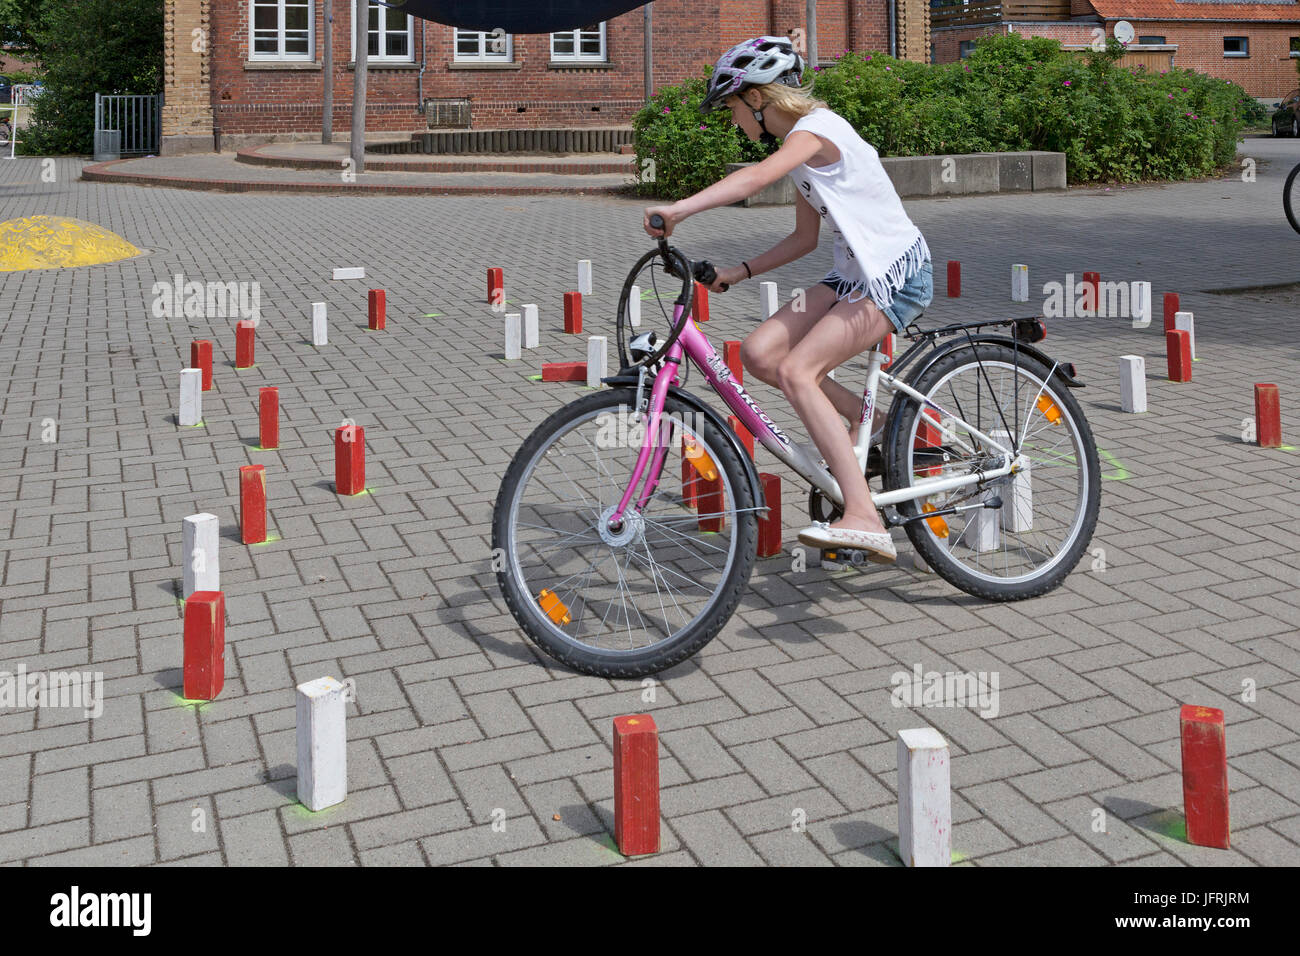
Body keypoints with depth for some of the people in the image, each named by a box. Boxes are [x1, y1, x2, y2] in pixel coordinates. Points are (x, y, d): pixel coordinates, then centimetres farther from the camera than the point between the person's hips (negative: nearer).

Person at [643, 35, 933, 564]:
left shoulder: (815, 127, -14)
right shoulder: (800, 144, 15)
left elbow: (756, 177, -35)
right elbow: (805, 238, 19)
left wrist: (679, 208, -45)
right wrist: (738, 273, 8)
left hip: (897, 275, -9)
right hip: (854, 273, 9)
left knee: (796, 371, -23)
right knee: (759, 353, -5)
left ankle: (865, 519, -26)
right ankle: (865, 418, 10)